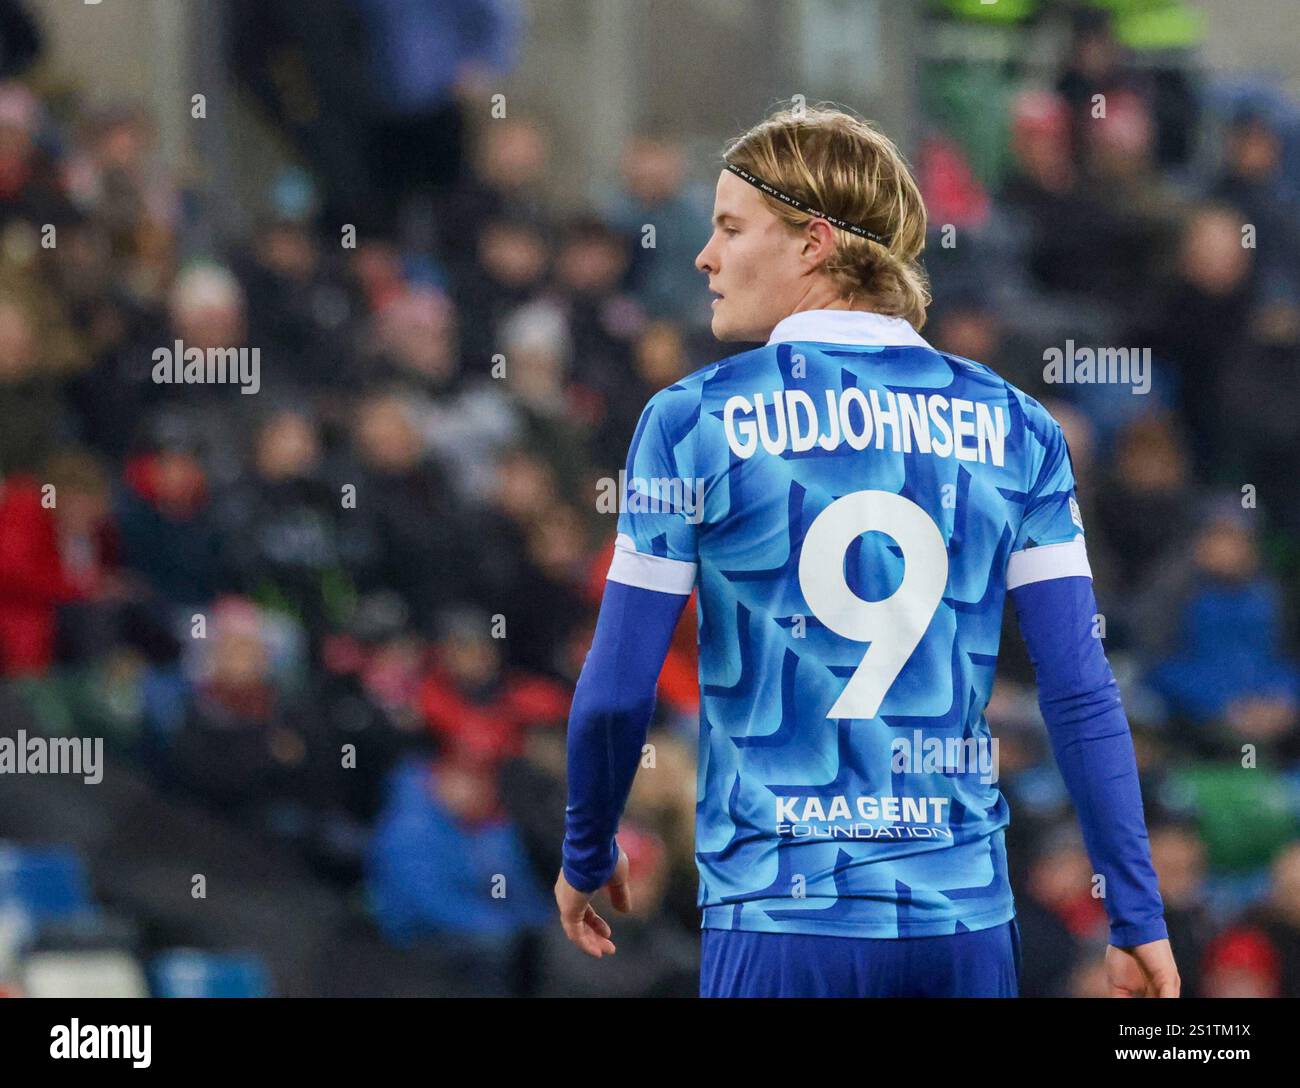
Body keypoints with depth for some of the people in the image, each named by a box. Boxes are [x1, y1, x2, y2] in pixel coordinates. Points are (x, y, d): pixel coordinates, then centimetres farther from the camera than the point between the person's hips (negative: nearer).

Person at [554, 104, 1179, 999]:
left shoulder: (693, 423, -3)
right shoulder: (1014, 428, 4)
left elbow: (616, 693, -2)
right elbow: (1083, 695, 0)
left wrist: (587, 856, 15)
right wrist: (1139, 921, 4)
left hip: (779, 927, -2)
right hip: (965, 924, 3)